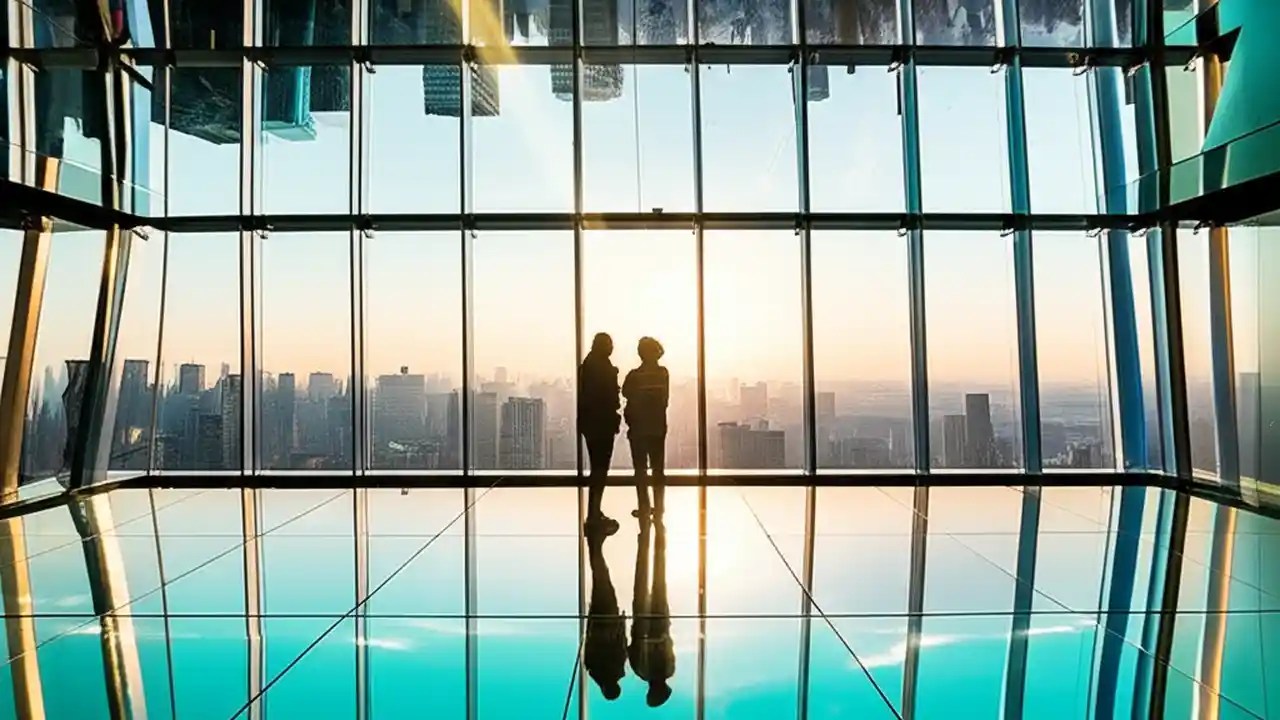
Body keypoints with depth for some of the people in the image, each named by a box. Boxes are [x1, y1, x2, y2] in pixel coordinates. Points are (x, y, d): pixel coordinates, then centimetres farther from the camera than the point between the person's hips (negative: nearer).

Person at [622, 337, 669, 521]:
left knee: (640, 468, 5)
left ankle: (644, 507, 5)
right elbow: (665, 399, 2)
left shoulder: (634, 375, -14)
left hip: (639, 427, -3)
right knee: (658, 468, 11)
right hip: (658, 426, 4)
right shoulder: (663, 373, -4)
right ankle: (658, 507, 14)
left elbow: (626, 393, 0)